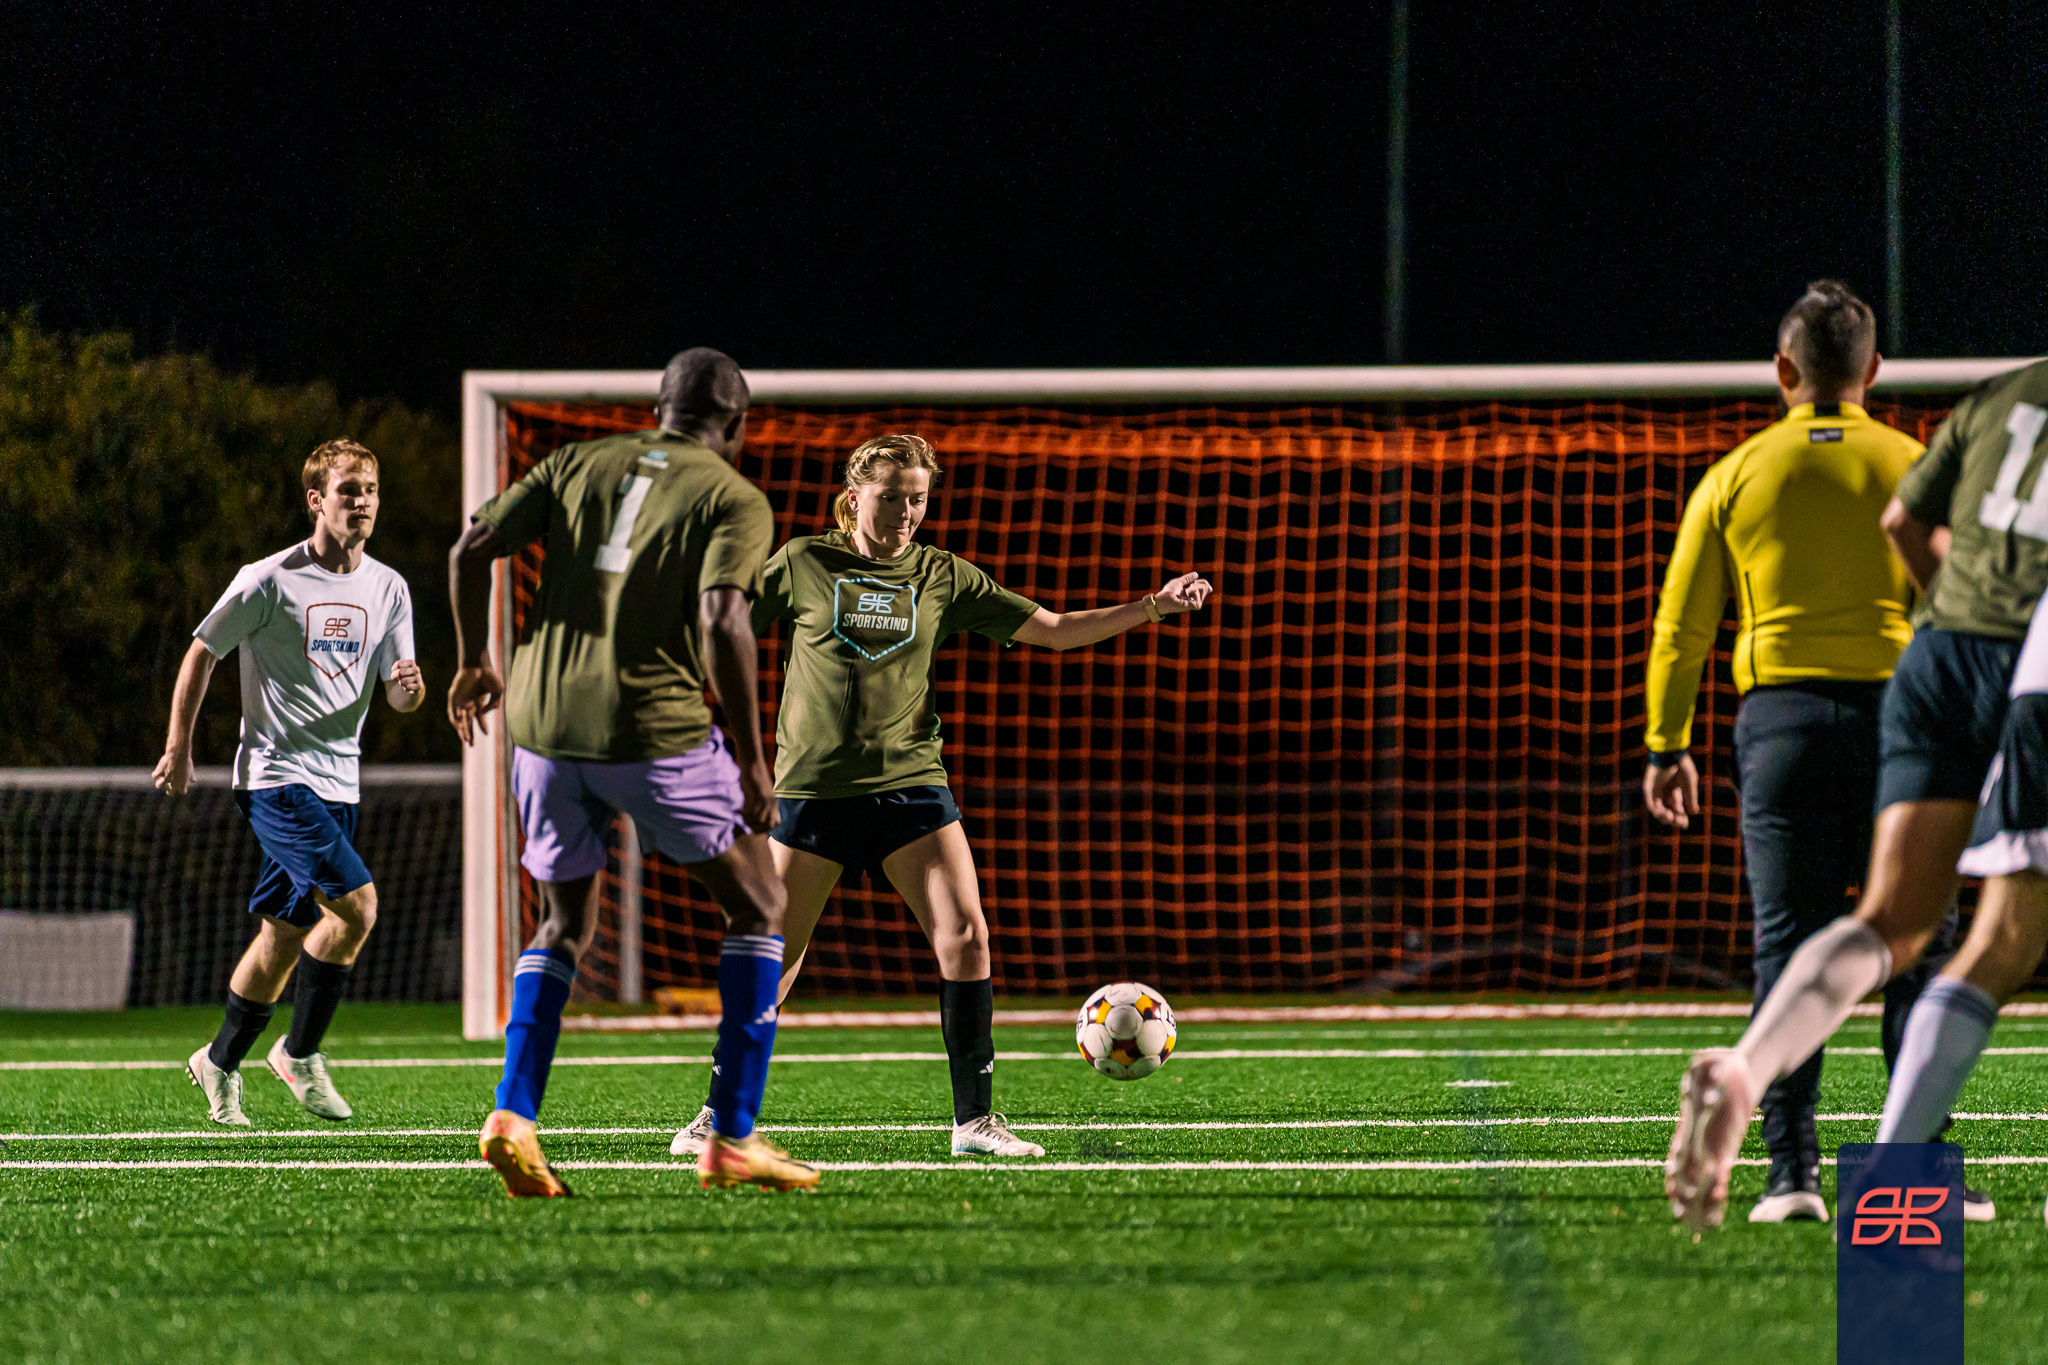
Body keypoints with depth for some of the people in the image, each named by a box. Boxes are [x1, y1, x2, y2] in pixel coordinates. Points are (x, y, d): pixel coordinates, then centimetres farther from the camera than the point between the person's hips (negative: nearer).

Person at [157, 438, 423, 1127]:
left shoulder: (388, 588, 6)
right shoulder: (269, 581, -10)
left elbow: (398, 694, 6)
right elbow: (203, 651, 2)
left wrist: (409, 686, -18)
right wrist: (179, 745, 3)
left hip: (338, 781, 6)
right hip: (277, 776, -6)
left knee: (283, 938, 11)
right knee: (356, 903, -20)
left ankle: (221, 1063, 28)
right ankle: (300, 1053, -6)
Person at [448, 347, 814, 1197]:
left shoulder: (579, 465, 13)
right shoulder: (735, 502, 0)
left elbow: (472, 549, 6)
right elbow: (721, 622, -15)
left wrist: (473, 663, 19)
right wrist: (751, 762, -10)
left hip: (542, 722, 5)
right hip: (656, 728, -4)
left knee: (565, 929, 21)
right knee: (759, 907, 11)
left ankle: (513, 1114, 1)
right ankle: (733, 1138, 3)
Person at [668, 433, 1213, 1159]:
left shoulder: (943, 577, 6)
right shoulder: (801, 565, 1)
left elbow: (1056, 630, 6)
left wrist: (1153, 606, -3)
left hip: (910, 781, 2)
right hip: (814, 789, -2)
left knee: (965, 937, -12)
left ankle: (974, 1119, -6)